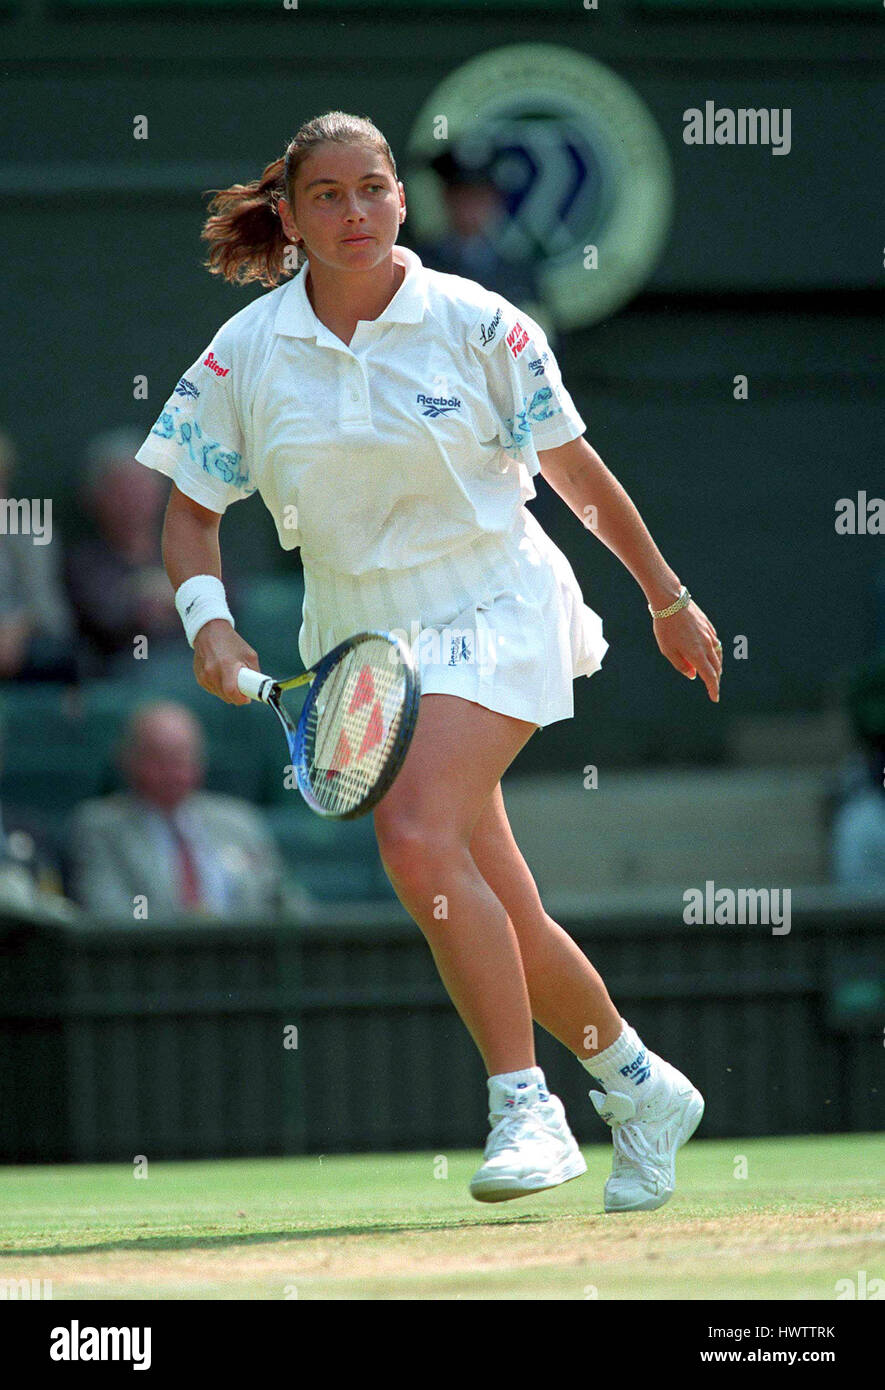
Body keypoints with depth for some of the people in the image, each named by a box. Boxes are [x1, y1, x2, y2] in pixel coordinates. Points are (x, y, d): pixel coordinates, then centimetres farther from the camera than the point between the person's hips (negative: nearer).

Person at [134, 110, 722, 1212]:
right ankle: (639, 1089, 27)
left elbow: (579, 475, 4)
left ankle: (525, 1109, -24)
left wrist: (669, 601, 12)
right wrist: (207, 617, -11)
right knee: (499, 922, 5)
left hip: (494, 611, -4)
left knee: (417, 837, -28)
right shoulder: (246, 353, 0)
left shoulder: (475, 325, -6)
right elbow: (191, 506, 7)